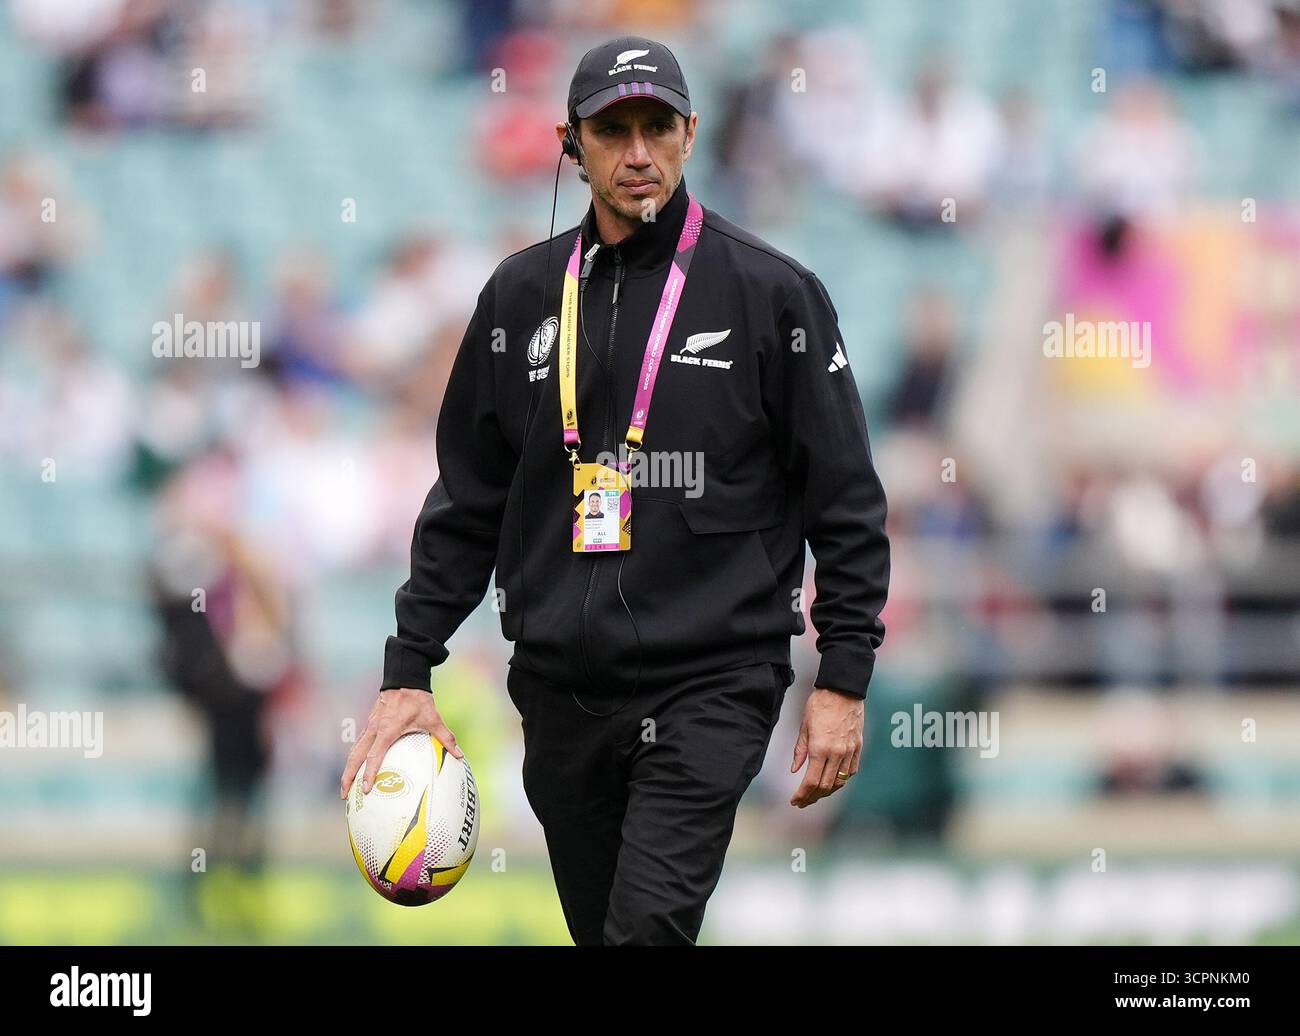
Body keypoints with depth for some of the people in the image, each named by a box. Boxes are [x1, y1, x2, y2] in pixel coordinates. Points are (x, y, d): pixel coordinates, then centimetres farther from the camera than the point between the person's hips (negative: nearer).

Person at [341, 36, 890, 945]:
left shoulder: (772, 292, -1)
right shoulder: (522, 295, 10)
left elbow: (847, 502, 0)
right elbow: (466, 502, 14)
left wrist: (844, 682, -6)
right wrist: (409, 670, 8)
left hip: (711, 681, -5)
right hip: (560, 684, 5)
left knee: (648, 924, -19)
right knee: (598, 928, 10)